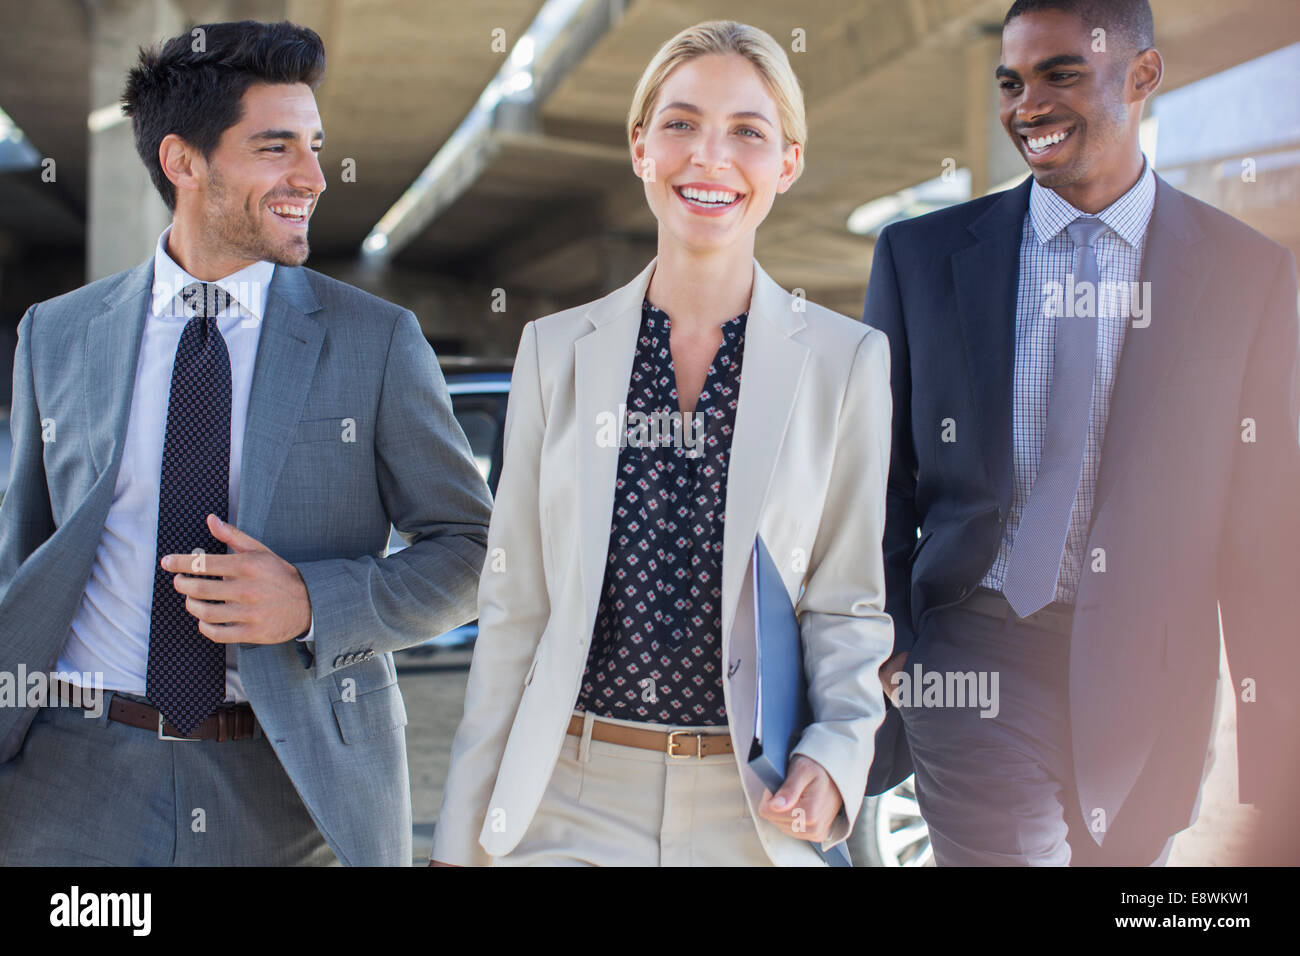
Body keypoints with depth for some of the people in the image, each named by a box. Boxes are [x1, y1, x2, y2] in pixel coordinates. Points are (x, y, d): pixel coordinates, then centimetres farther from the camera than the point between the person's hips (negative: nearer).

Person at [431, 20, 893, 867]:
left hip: (752, 809, 0)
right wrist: (463, 836, 4)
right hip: (571, 798, 1)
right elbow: (514, 609, 4)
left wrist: (836, 753, -16)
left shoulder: (847, 360, -2)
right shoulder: (556, 351, 2)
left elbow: (848, 605, 2)